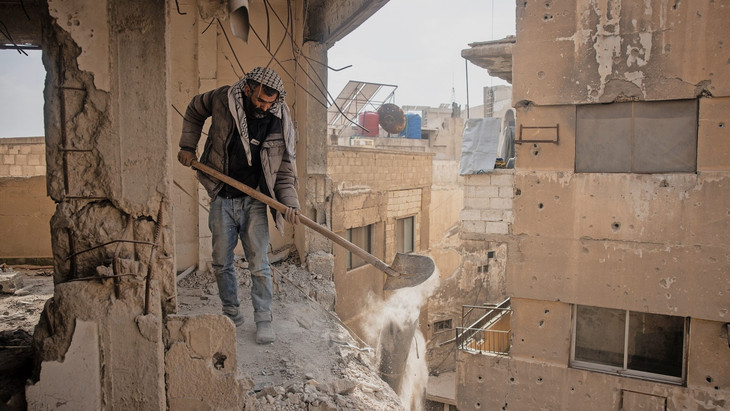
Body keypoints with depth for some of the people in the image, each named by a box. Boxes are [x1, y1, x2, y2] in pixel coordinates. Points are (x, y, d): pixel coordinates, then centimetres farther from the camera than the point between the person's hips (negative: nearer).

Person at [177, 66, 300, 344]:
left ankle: (263, 320, 11)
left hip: (253, 201, -1)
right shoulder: (222, 100, -8)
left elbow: (285, 171, -7)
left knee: (259, 265, -4)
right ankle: (231, 313, 29)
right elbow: (194, 112, 15)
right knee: (221, 263, 11)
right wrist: (188, 146, 6)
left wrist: (290, 204, -21)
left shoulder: (280, 122, -10)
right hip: (222, 199, 2)